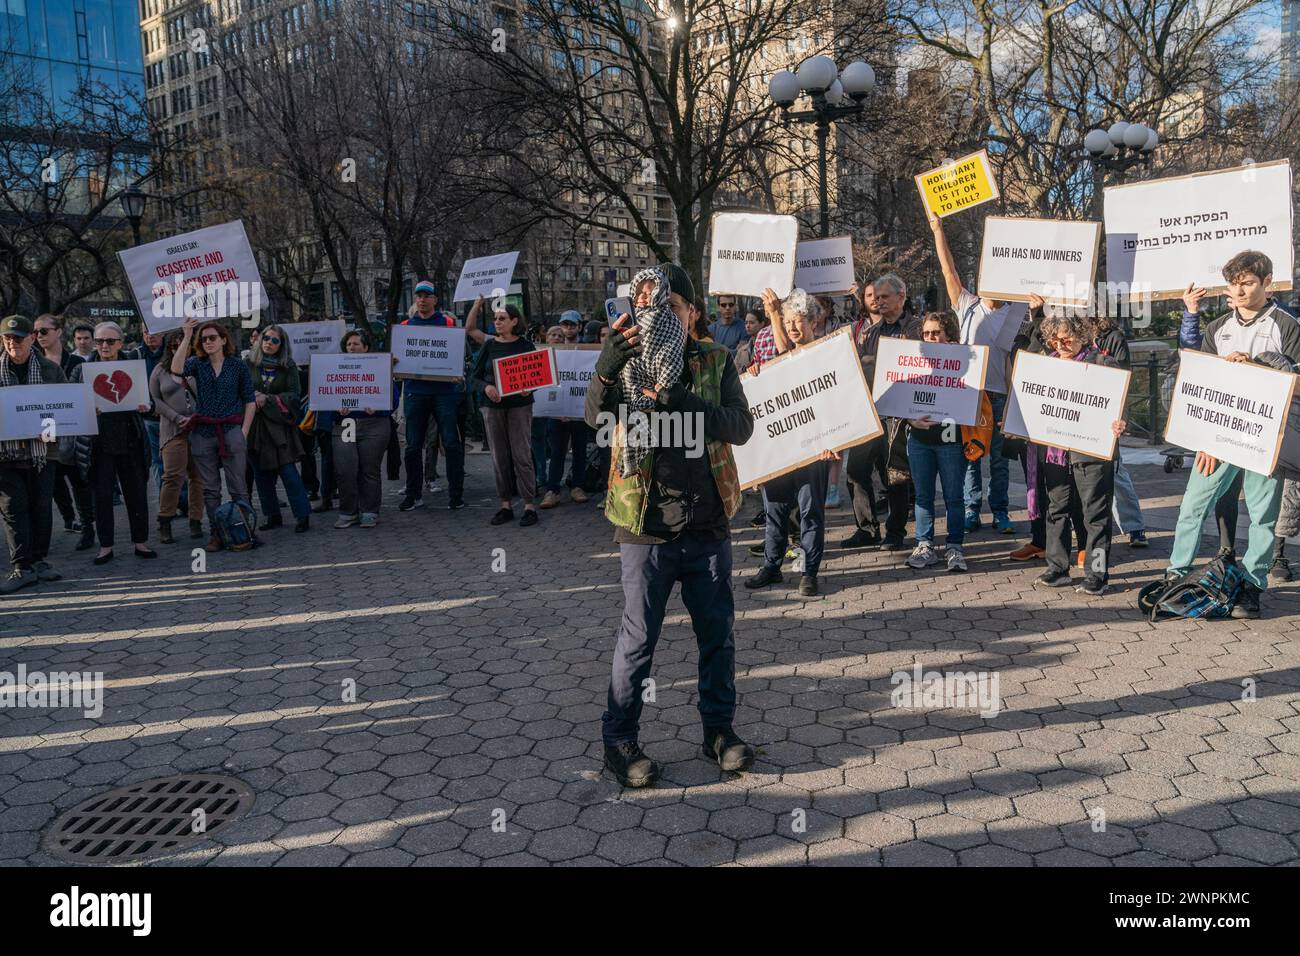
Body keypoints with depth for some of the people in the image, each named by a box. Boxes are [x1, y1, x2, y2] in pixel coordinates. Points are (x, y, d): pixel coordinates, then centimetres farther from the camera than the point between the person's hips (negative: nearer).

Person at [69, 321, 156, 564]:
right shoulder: (82, 370, 5)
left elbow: (145, 398, 12)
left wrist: (144, 406, -10)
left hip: (130, 440, 1)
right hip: (99, 441, 0)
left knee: (136, 492, 5)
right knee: (102, 494, 2)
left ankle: (141, 542, 15)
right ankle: (105, 546, 12)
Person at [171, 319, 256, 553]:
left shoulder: (238, 365, 3)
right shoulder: (197, 364, 7)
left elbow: (250, 401, 4)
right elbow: (176, 369, -16)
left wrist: (244, 432, -4)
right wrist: (187, 337, -17)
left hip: (231, 430, -2)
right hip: (202, 434, 3)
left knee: (237, 487, -4)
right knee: (210, 489, 7)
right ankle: (216, 533, 14)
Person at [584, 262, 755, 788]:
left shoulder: (716, 361, 4)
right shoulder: (627, 361, -1)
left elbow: (741, 426, -10)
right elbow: (596, 416, -19)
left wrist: (684, 403, -26)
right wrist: (607, 367, -38)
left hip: (708, 525, 2)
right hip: (646, 527, -2)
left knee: (718, 634, 12)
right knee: (637, 637, 5)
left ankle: (720, 728, 31)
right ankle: (619, 740, 20)